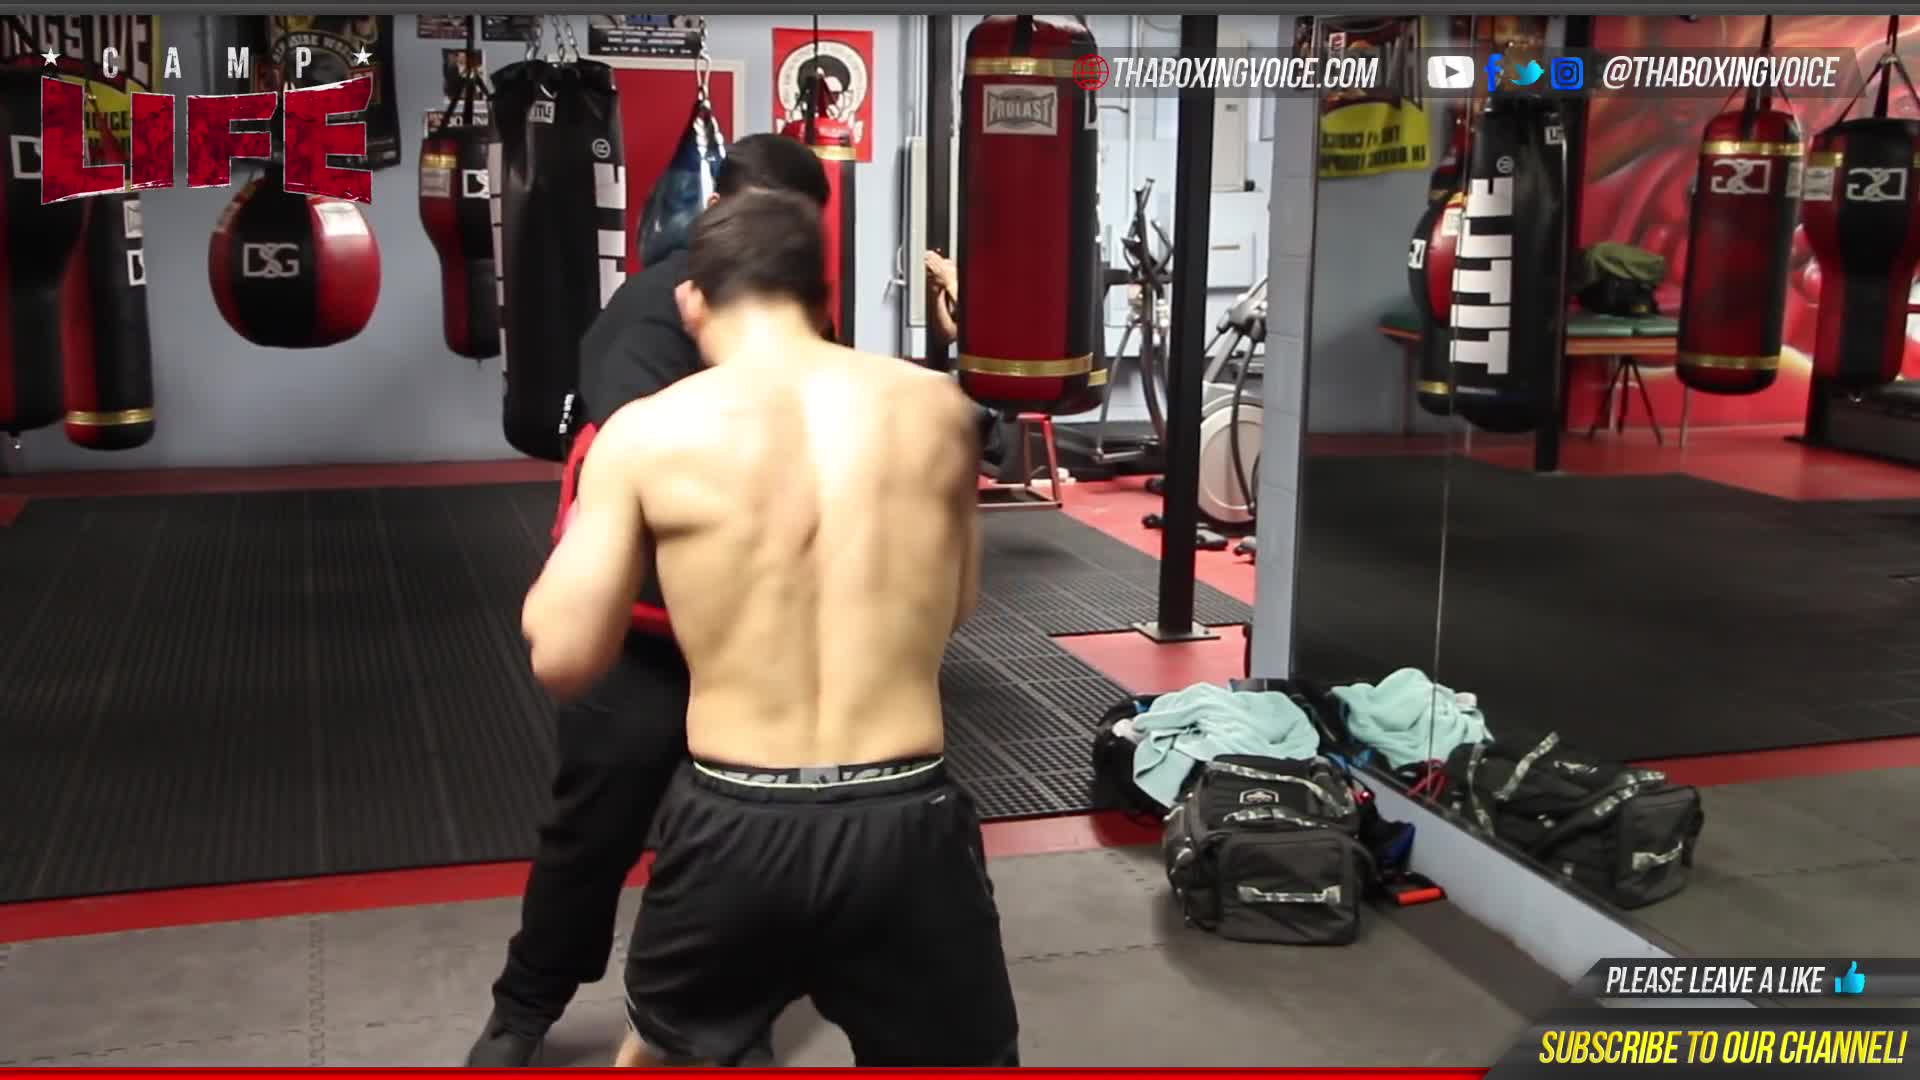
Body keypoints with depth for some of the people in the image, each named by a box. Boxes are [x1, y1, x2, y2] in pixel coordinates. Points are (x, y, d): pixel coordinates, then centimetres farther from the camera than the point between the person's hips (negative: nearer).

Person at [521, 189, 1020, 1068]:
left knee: (664, 1051, 29)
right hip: (907, 823, 0)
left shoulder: (646, 435, -5)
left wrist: (579, 532, 16)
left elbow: (562, 658, -1)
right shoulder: (938, 408, 2)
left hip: (731, 825, 0)